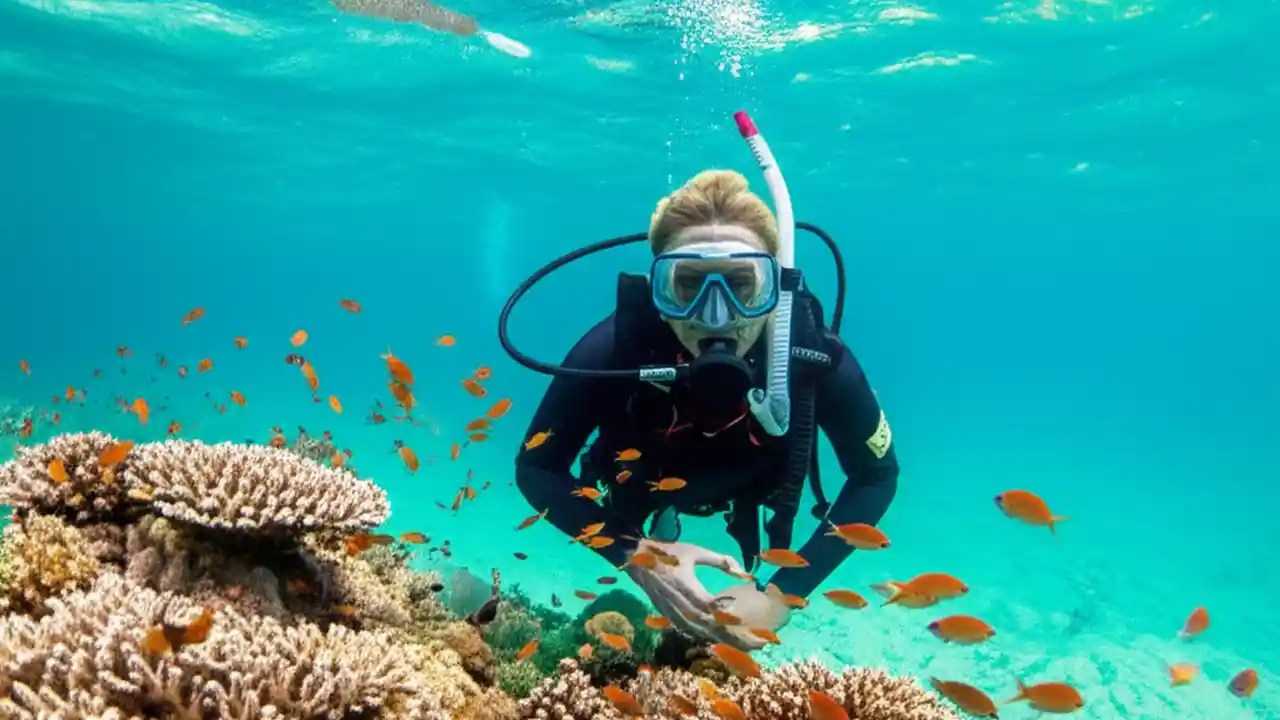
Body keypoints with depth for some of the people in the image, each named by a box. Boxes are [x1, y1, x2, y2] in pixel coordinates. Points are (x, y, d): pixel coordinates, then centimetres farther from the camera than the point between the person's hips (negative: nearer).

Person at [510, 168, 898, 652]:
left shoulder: (815, 356, -40)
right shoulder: (613, 349, -43)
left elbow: (877, 476, -23)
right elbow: (535, 469, -27)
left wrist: (783, 594, -30)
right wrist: (638, 555, -41)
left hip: (749, 484, 1)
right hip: (644, 482, 0)